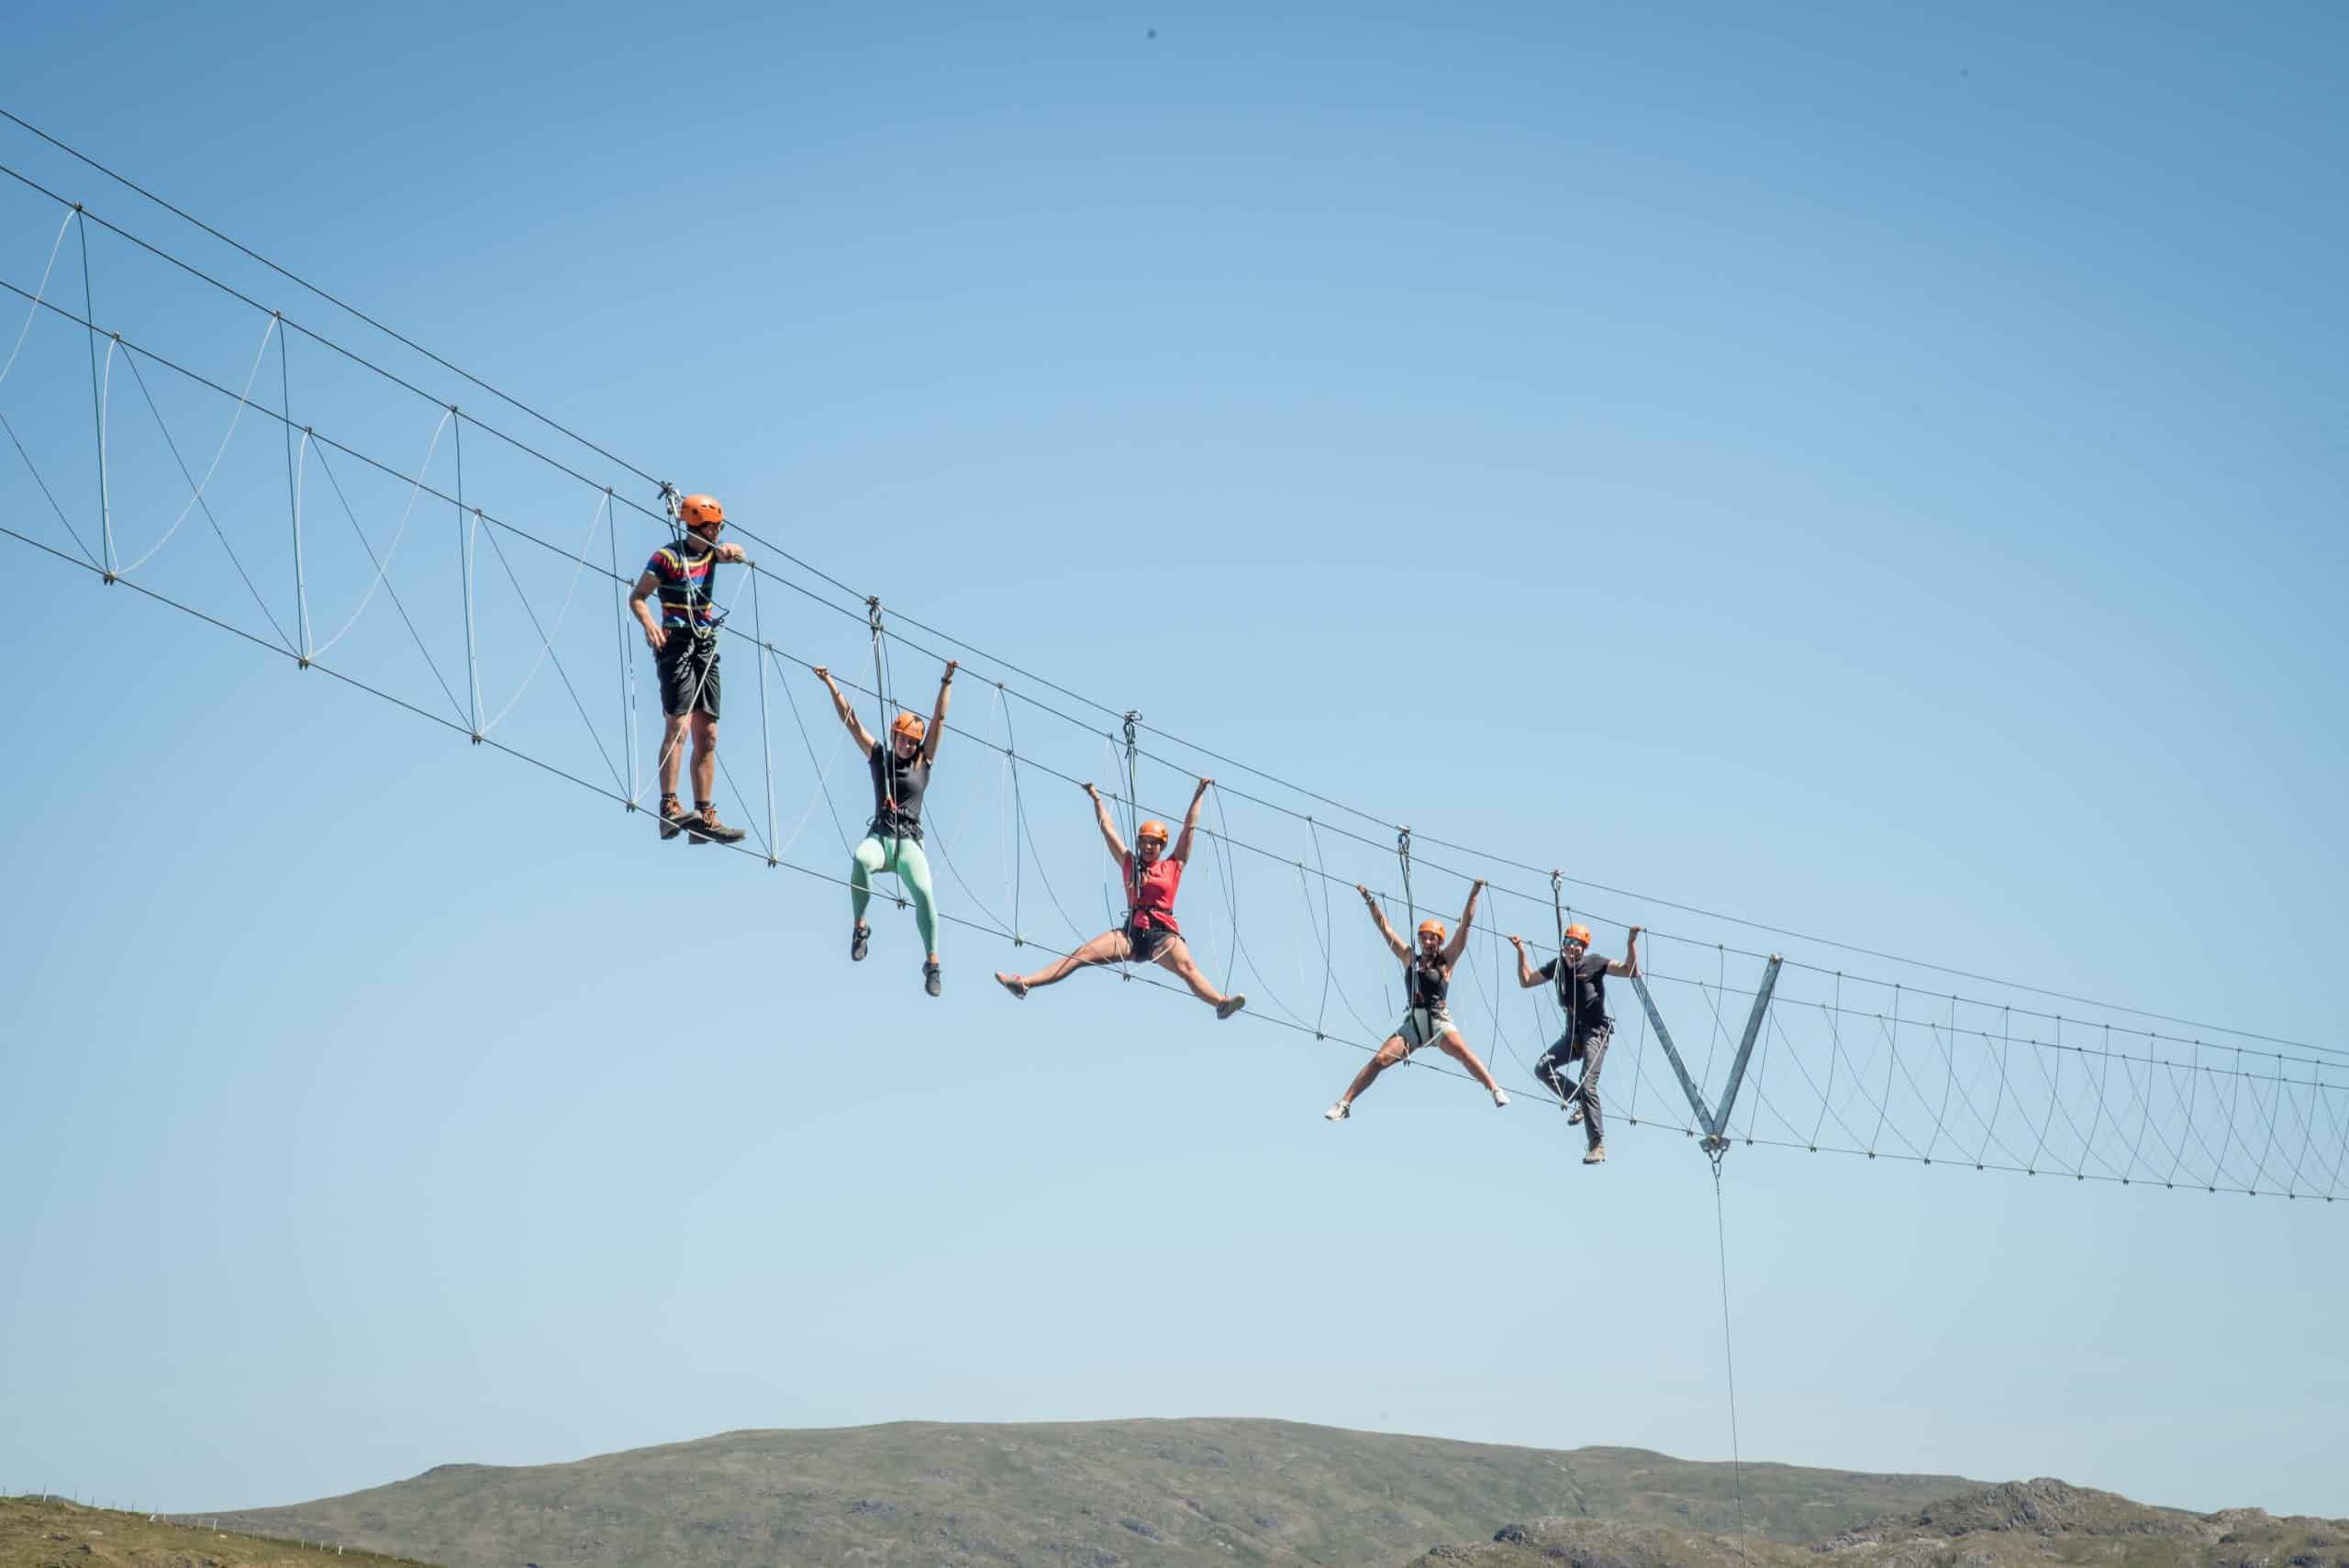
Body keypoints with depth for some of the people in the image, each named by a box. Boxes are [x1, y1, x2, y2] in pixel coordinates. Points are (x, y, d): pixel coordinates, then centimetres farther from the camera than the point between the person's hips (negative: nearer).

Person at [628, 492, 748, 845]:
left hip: (706, 646, 8)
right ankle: (669, 807, -27)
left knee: (707, 734, 5)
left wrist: (731, 551, -28)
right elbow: (637, 597, -8)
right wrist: (649, 625, -26)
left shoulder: (710, 552, 12)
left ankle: (705, 817, 6)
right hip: (677, 644, -8)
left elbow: (738, 555, -5)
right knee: (678, 723, -20)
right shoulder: (668, 557, -7)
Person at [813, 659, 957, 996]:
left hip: (909, 841, 0)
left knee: (924, 892, -24)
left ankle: (932, 962, -18)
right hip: (880, 835, 0)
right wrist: (830, 684, 4)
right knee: (861, 859, -37)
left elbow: (939, 719, 8)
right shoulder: (879, 756, 12)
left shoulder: (923, 761, 12)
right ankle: (859, 926, -19)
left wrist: (947, 682, 3)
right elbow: (850, 719, 9)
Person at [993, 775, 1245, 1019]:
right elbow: (1107, 829, 25)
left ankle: (1221, 1003, -54)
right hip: (1132, 933, 3)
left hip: (1163, 934, -3)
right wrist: (1097, 799, 28)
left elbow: (1190, 828, 15)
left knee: (1187, 967, -31)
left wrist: (1199, 794, 17)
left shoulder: (1173, 866, 13)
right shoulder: (1129, 863, 20)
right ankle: (1024, 983, -17)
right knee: (1081, 954, -10)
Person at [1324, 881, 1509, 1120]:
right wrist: (1370, 901, 12)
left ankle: (1496, 1091, -32)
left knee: (1462, 1052, -30)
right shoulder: (1410, 959, 14)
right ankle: (1344, 1104, -9)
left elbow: (1465, 925, 4)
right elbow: (1385, 928, 16)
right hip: (1412, 1022, 3)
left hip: (1439, 1021, -3)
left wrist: (1474, 894, 0)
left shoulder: (1446, 960, 7)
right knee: (1380, 1059, -10)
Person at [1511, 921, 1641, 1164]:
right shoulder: (1557, 966, 8)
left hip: (1595, 1032, -6)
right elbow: (1526, 981, 17)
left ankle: (1598, 1145, -14)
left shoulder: (1594, 963, -8)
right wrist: (1521, 951, 11)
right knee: (1542, 1067, -11)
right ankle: (1578, 1101, 7)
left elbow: (1630, 970, -15)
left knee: (1587, 1085, -17)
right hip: (1573, 1033, 6)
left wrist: (1631, 942, -27)